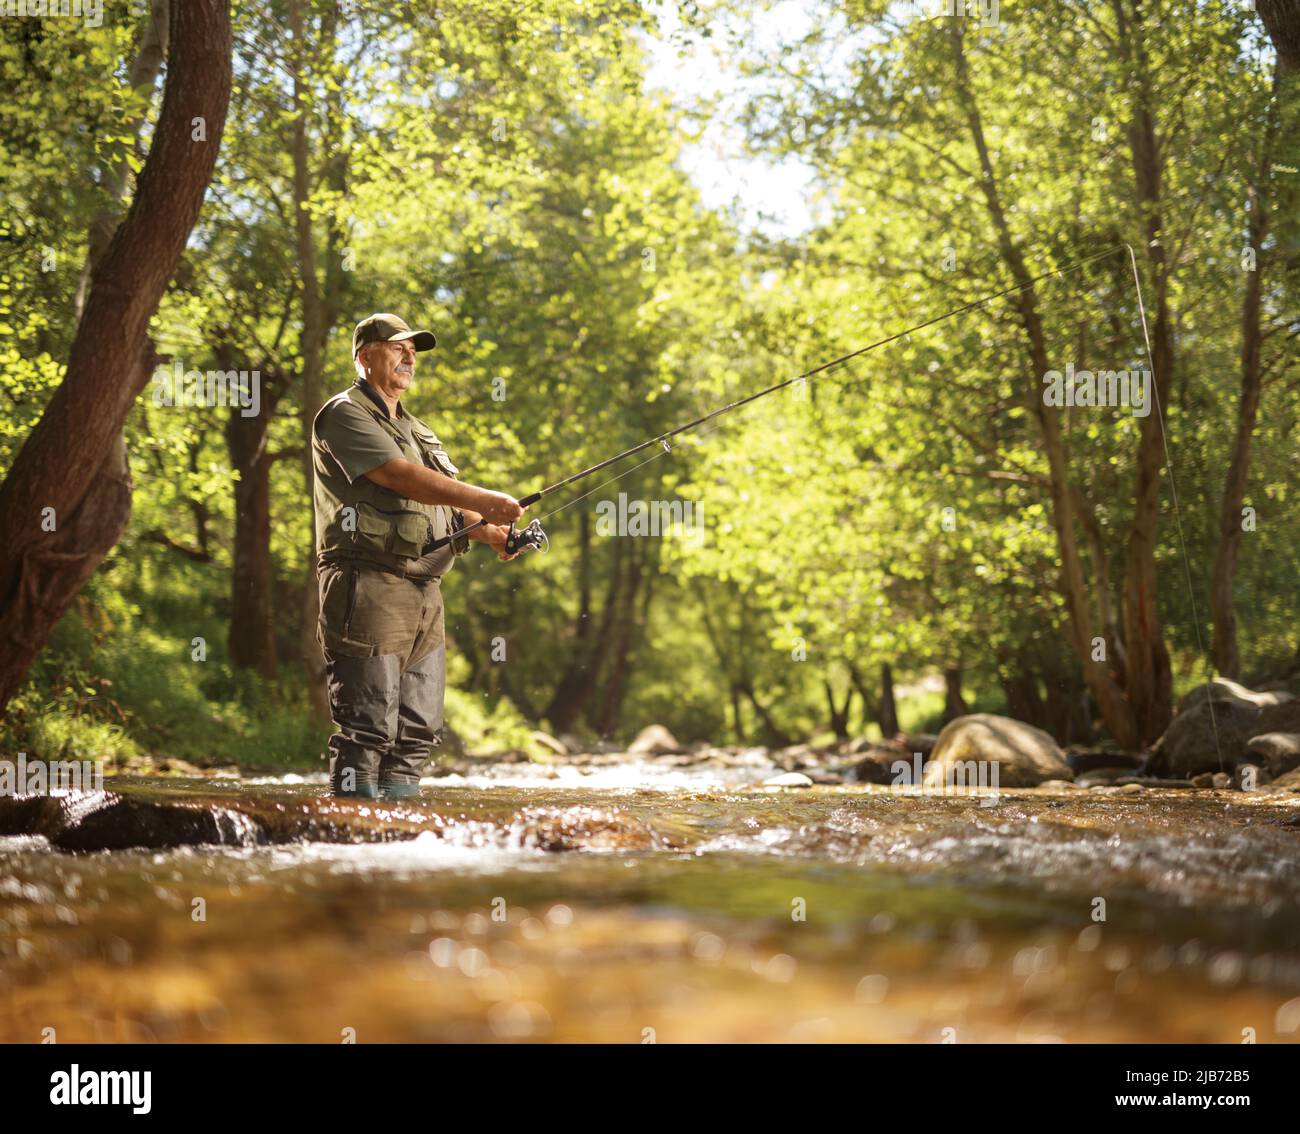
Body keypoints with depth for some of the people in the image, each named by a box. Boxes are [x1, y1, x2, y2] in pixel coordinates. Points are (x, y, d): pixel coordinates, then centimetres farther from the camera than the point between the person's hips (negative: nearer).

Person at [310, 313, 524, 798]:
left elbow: (449, 506, 19)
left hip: (424, 593, 9)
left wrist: (491, 533, -1)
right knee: (367, 727, -12)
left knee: (418, 730, 8)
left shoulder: (414, 429, 26)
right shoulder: (345, 415, -3)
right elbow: (401, 477, -16)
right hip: (370, 588, -9)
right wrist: (483, 501, -19)